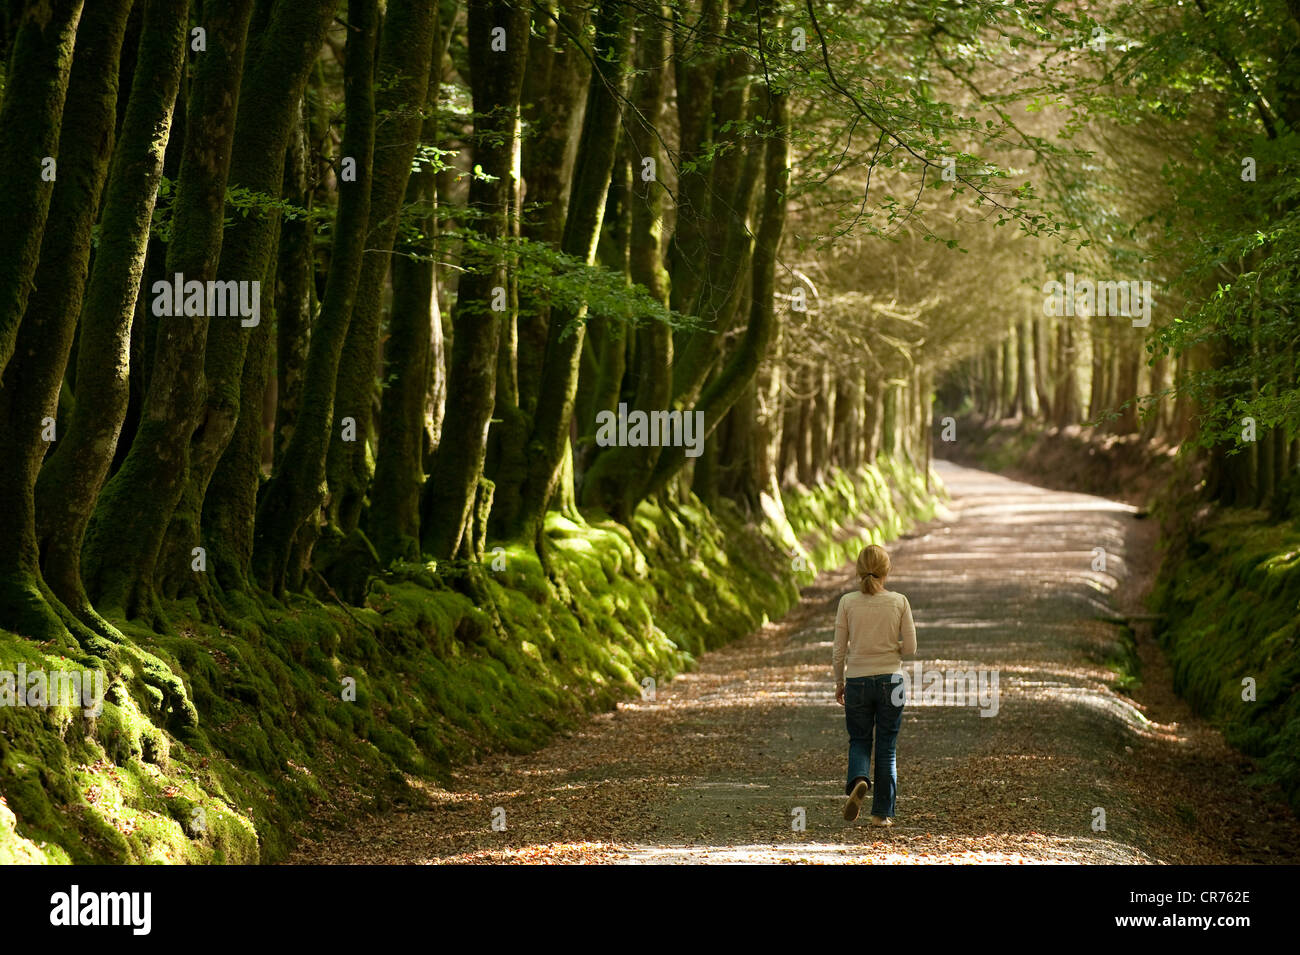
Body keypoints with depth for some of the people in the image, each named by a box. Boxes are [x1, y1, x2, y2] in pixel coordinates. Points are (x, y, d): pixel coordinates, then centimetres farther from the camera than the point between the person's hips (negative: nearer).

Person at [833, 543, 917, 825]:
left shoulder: (848, 602, -5)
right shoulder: (899, 602, -5)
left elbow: (839, 650, -2)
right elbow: (910, 647, -4)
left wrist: (839, 682, 11)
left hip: (857, 681, 0)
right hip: (890, 680, 0)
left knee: (859, 741, 15)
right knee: (886, 747, 9)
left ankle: (858, 781, -15)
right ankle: (882, 812, 10)